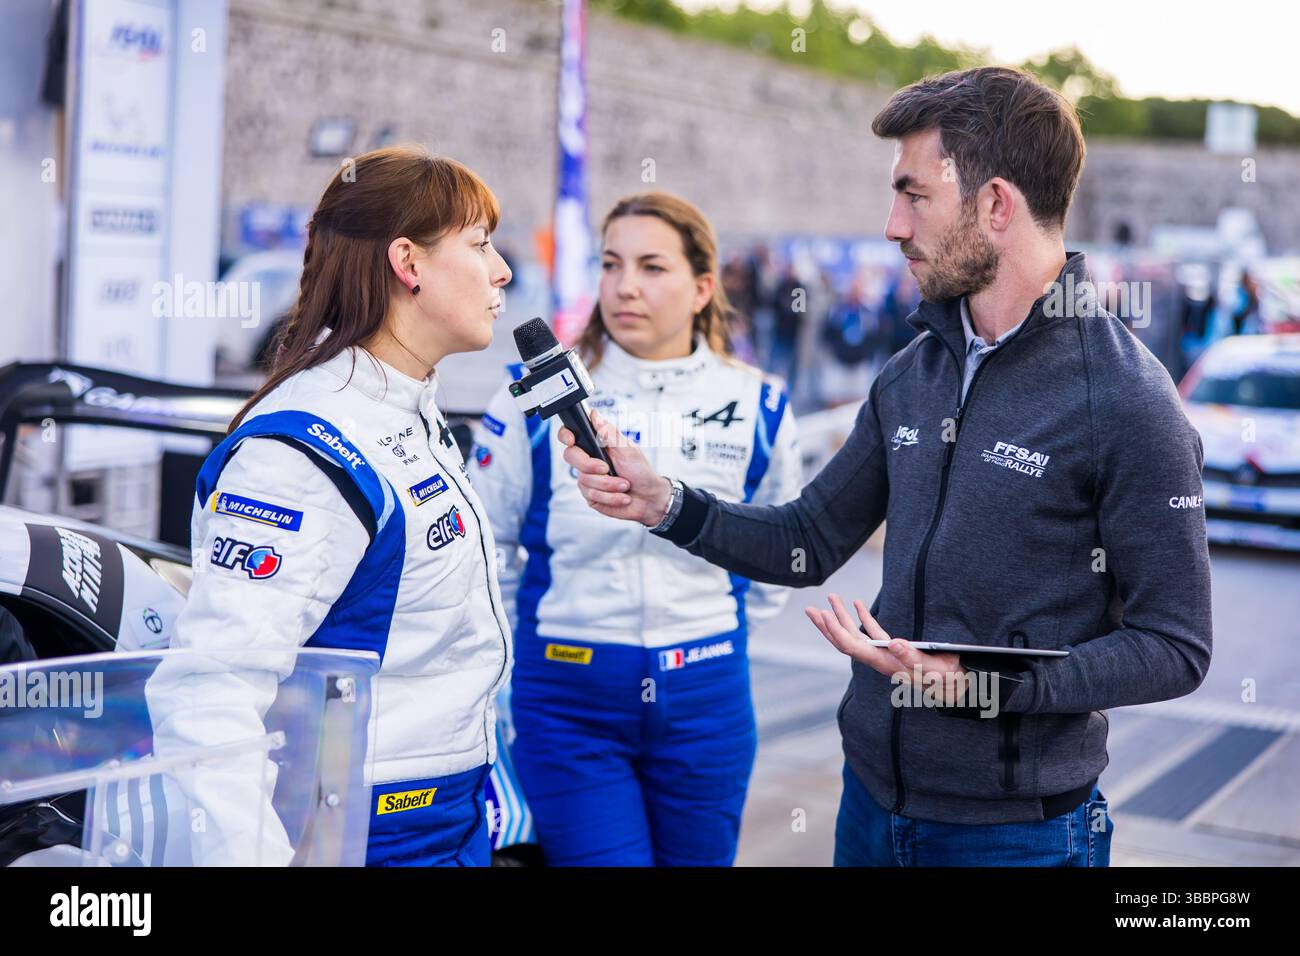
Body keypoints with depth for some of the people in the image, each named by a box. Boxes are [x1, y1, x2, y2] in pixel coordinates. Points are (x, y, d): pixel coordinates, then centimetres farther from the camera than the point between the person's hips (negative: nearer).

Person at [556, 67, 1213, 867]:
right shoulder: (913, 374, 4)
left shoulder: (1127, 403, -17)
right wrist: (666, 503, -4)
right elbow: (809, 544, 10)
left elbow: (1175, 649, -15)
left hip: (1016, 826, -6)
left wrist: (979, 682, -24)